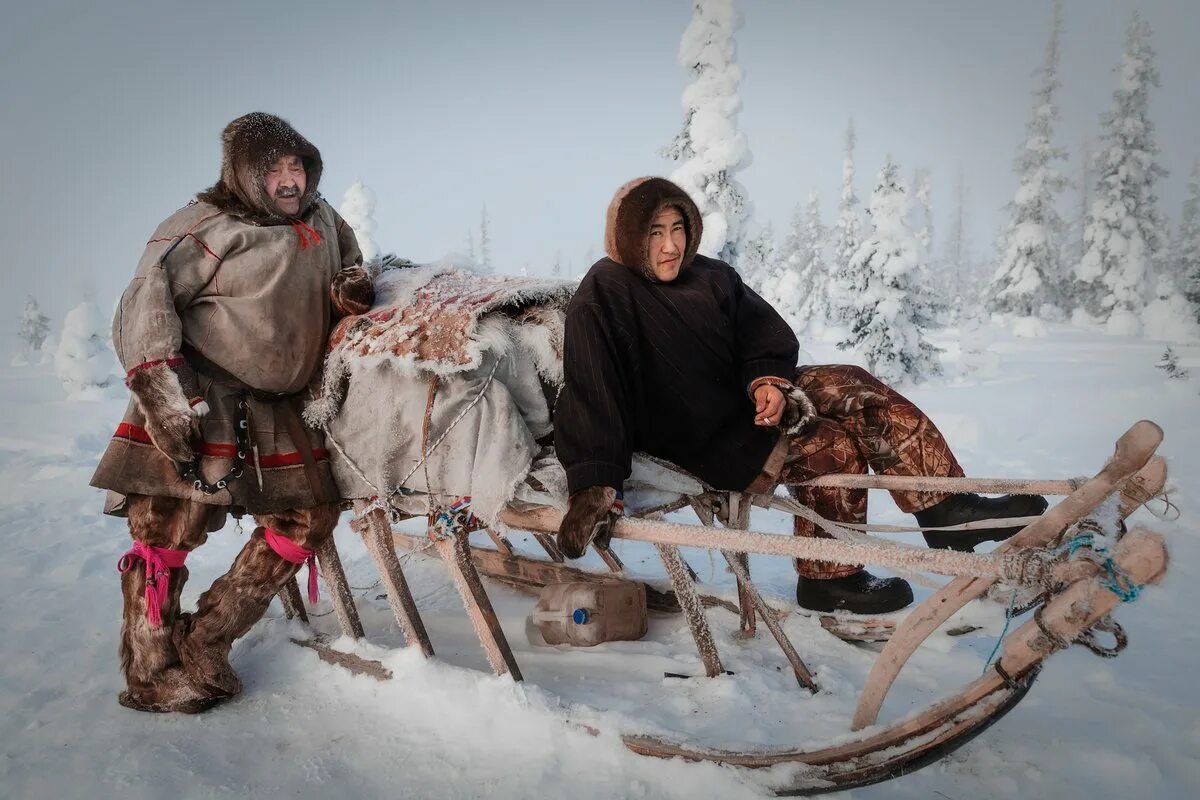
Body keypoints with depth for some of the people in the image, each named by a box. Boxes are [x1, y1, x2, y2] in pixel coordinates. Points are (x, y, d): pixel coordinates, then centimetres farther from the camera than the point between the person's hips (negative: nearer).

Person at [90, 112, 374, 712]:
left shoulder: (322, 222, 14)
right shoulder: (208, 226, -6)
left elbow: (346, 266, 33)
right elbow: (149, 298, -14)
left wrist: (354, 283, 6)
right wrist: (165, 394, -24)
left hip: (275, 405, 7)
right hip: (198, 393, -7)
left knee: (310, 515, 2)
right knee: (176, 516, -13)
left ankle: (205, 645, 11)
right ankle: (151, 672, 4)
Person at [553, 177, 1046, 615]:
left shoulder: (710, 276, 3)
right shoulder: (604, 298, -17)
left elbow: (765, 337, 5)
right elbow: (590, 392, -25)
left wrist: (768, 381, -18)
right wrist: (593, 485, -34)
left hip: (745, 397, 7)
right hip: (698, 441, -7)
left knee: (858, 390, -9)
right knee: (831, 449, -19)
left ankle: (947, 509, -5)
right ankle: (829, 579, -2)